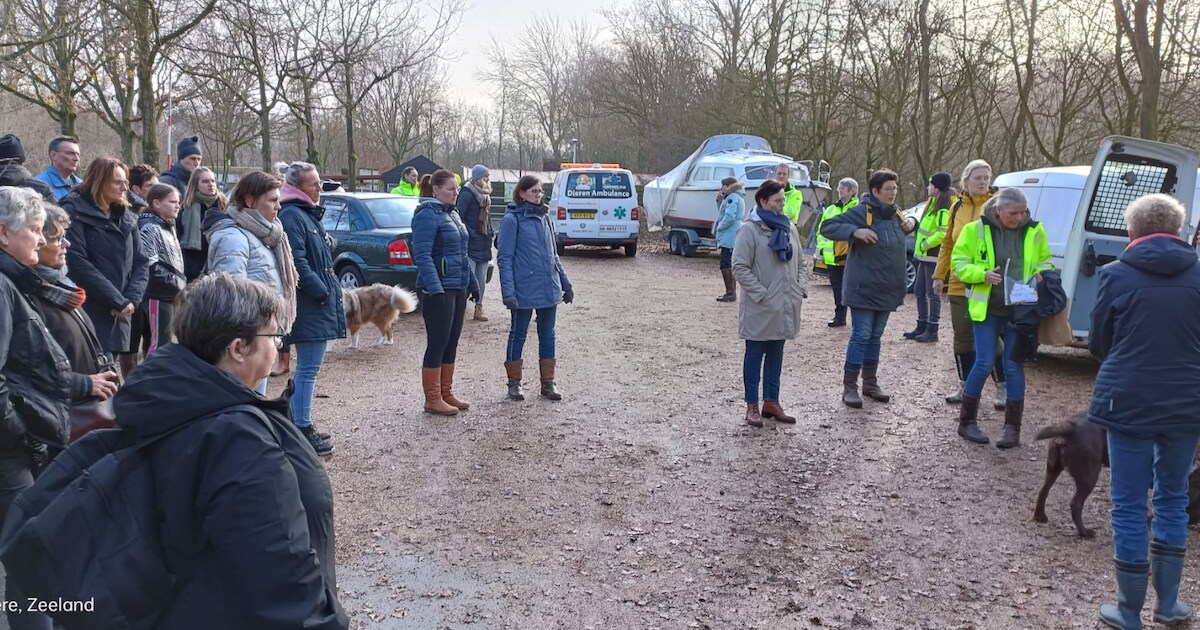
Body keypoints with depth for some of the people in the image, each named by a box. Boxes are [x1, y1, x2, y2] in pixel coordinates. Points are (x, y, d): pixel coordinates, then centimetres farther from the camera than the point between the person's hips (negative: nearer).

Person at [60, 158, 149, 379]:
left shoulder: (127, 217, 16)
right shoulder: (75, 211, -3)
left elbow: (141, 262, 12)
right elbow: (77, 262, -13)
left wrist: (132, 299, -7)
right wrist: (117, 301, -14)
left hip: (124, 318, 6)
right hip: (90, 315, -6)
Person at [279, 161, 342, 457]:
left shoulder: (308, 214, 17)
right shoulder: (292, 216, -14)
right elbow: (298, 264, -22)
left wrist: (331, 291, 14)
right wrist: (323, 292, -16)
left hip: (319, 303, 10)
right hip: (309, 306, -10)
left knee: (308, 368, 15)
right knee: (308, 369, -5)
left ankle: (302, 426, 24)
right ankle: (302, 431, 1)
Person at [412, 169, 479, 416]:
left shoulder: (452, 214, 16)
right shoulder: (427, 215, -12)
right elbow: (422, 255, -20)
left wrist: (473, 283, 21)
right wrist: (434, 288, -28)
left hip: (458, 288, 9)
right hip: (439, 289, -9)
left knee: (451, 343, 13)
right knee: (437, 344, -3)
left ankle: (446, 393, 22)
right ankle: (432, 399, 5)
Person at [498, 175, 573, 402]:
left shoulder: (544, 217, 11)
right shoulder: (512, 220, -8)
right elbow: (504, 258, -11)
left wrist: (565, 283, 19)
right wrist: (508, 291, -18)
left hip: (549, 289, 6)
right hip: (524, 291, -6)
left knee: (547, 335, 10)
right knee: (518, 334, 7)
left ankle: (548, 382, 20)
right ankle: (514, 382, 20)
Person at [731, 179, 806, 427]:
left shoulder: (789, 228, 10)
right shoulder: (749, 229, -10)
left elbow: (800, 262, 18)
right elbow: (740, 267, -14)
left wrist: (801, 288, 3)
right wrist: (761, 294, -17)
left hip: (785, 306, 6)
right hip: (760, 308, -6)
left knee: (776, 354, 14)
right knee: (755, 355, 4)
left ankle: (771, 402, 24)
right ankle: (752, 406, 13)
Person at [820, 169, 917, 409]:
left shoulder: (894, 213, 10)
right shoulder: (861, 212, -13)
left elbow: (903, 225, 32)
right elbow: (827, 227, -16)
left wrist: (910, 223, 9)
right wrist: (855, 231, -29)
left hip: (887, 289, 7)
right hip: (864, 288, -7)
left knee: (876, 336, 14)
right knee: (861, 336, -6)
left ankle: (870, 383, 24)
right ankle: (849, 387, 2)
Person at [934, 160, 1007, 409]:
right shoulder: (957, 207, 9)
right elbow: (947, 244, 15)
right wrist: (940, 275, 12)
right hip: (959, 284, 5)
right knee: (962, 337, 11)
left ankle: (1003, 387, 11)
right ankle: (965, 385, 24)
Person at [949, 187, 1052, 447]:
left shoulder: (1034, 231, 2)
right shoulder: (976, 230, -6)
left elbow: (1045, 260, 16)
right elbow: (959, 263, -2)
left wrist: (1041, 272, -7)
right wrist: (982, 274, -20)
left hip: (1019, 309, 2)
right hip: (987, 308, -2)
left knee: (1014, 366, 3)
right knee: (984, 363, -4)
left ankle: (1012, 428, 12)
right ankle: (966, 421, 12)